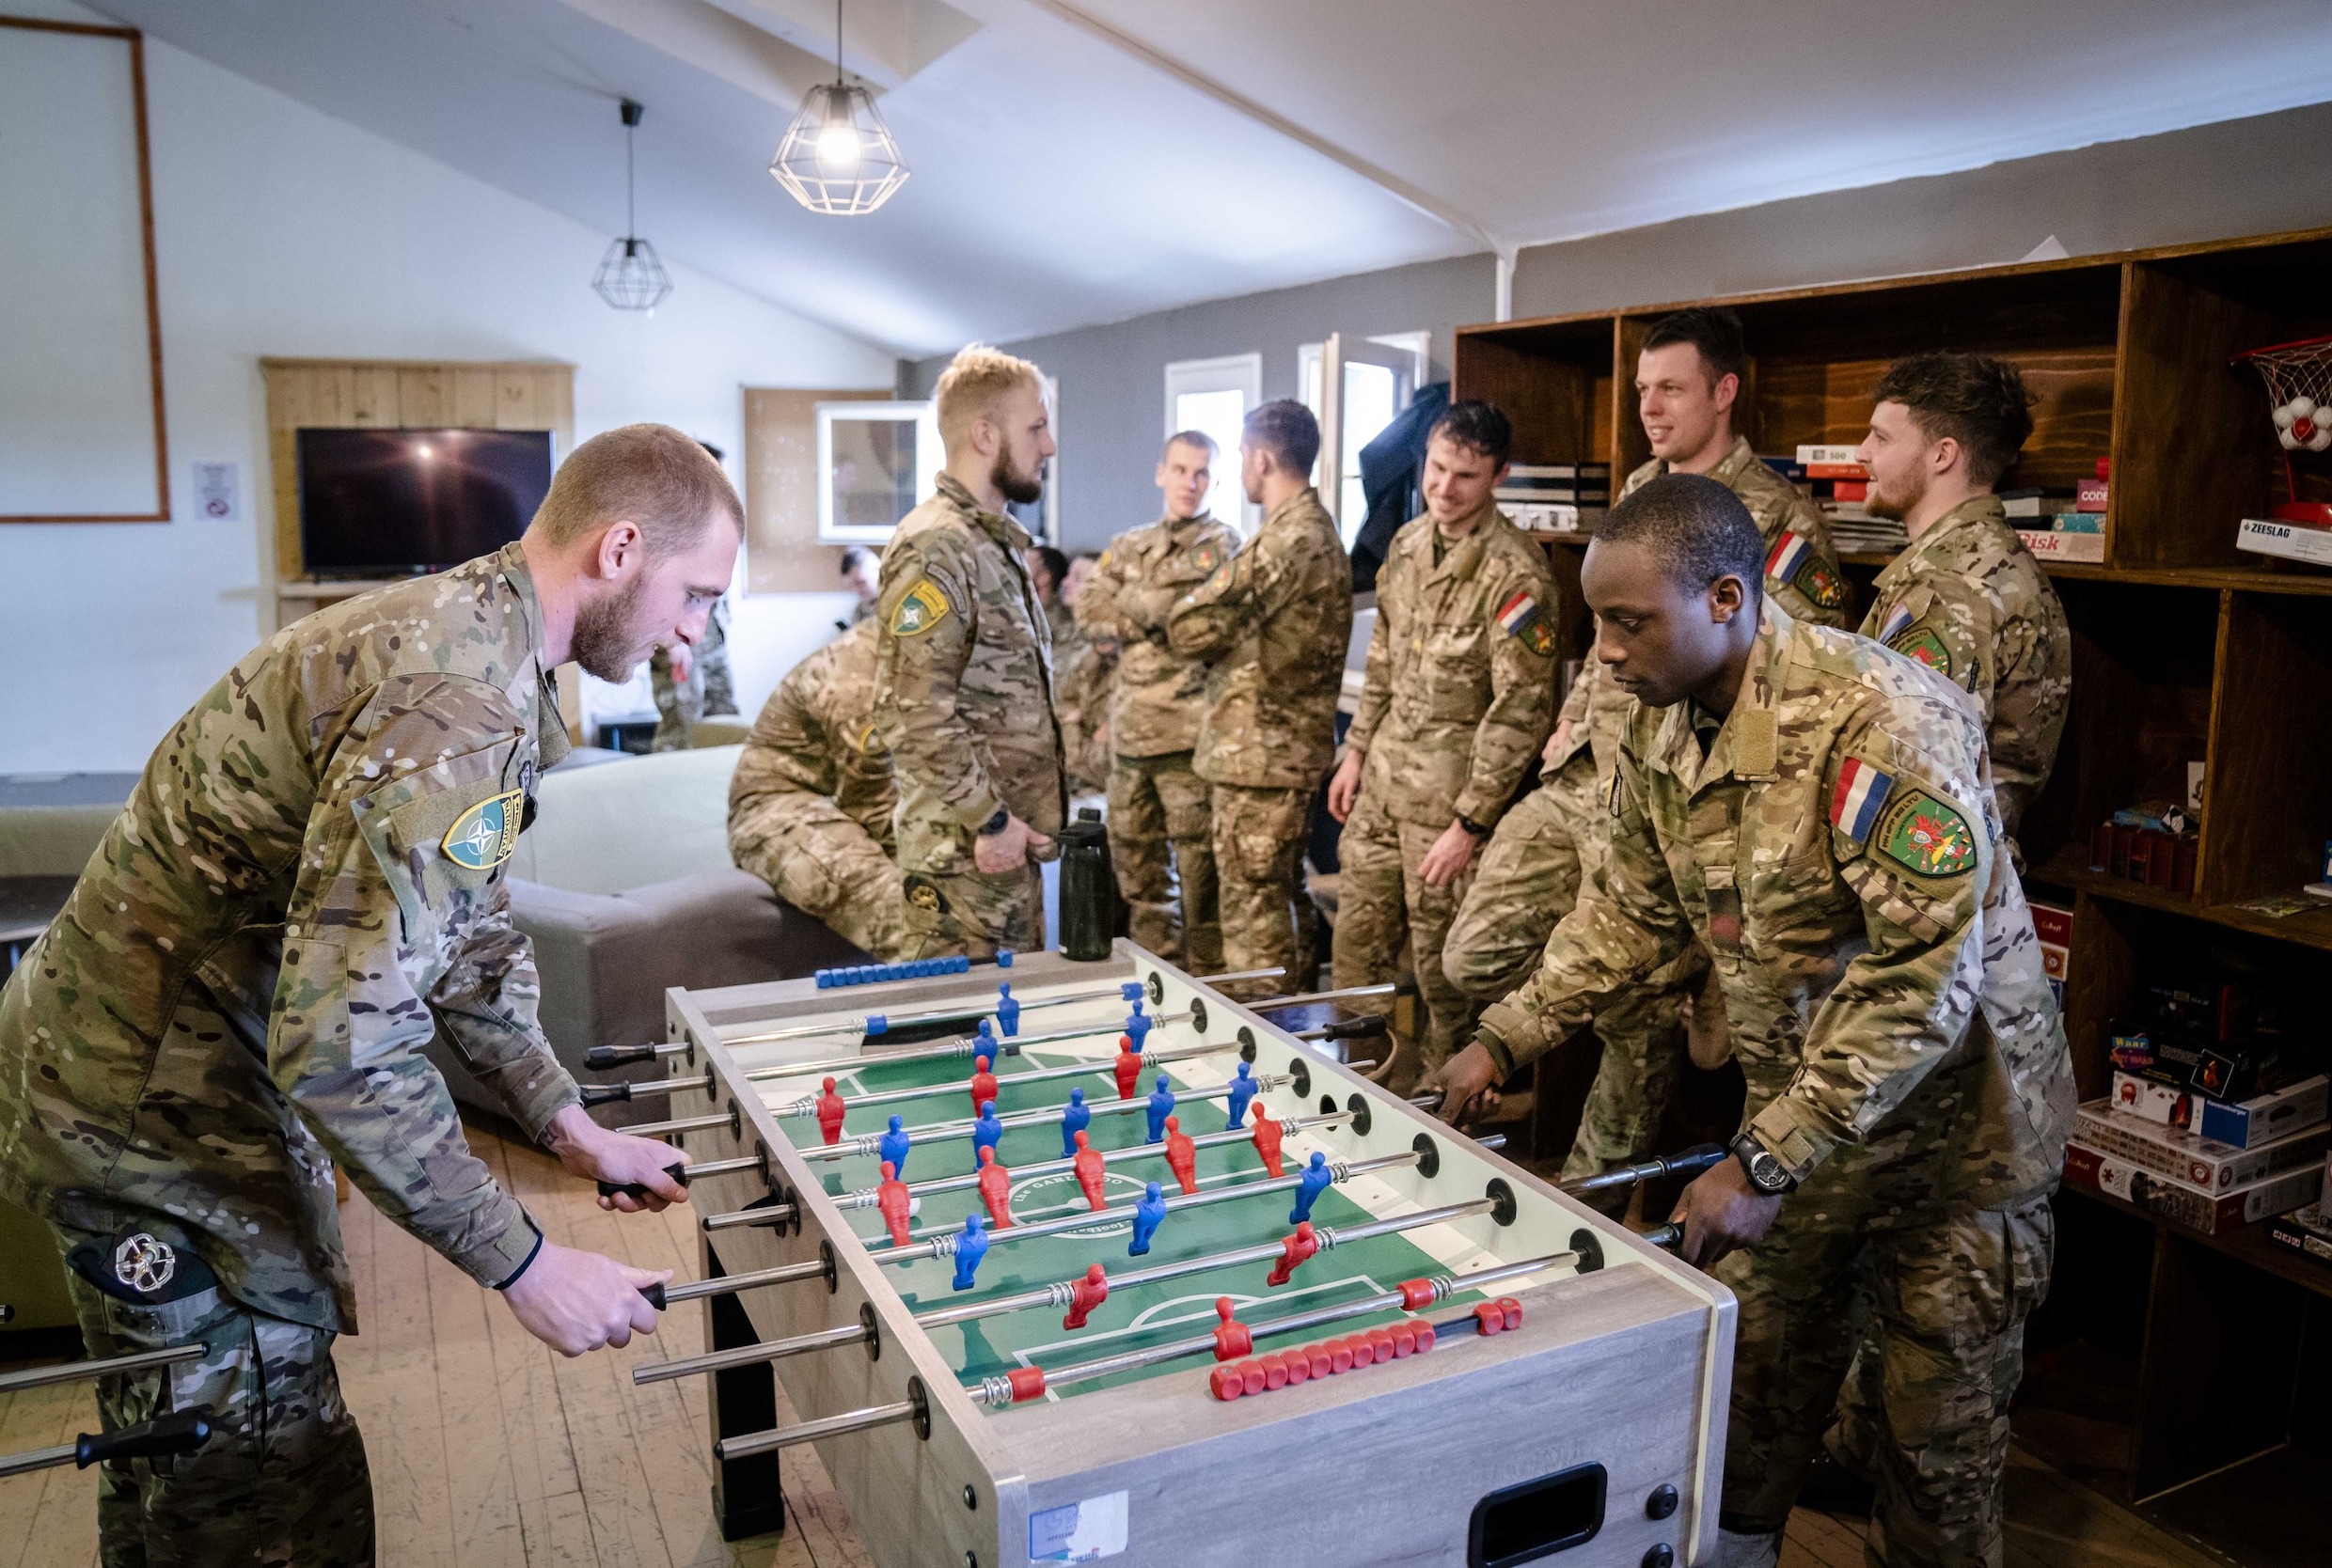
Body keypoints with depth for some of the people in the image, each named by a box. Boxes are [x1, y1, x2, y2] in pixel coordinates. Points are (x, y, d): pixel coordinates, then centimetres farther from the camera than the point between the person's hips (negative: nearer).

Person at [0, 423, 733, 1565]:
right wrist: (523, 1265, -24)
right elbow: (344, 1046, -32)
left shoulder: (463, 630, 5)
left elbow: (465, 935, 12)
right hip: (159, 1113, -10)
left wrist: (566, 1125, 8)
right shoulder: (457, 701, -29)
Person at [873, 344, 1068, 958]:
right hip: (967, 852, -10)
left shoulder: (995, 541, 16)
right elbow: (914, 718, -24)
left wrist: (1022, 821, 18)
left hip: (1013, 838, 10)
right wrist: (988, 820, -18)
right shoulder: (933, 550, -16)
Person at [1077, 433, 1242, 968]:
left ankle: (1207, 977, 8)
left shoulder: (1223, 544, 1)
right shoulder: (1128, 547, 18)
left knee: (1198, 863, -3)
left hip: (1188, 729, -6)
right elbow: (1090, 611, 5)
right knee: (1134, 862, 12)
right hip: (1129, 729, 6)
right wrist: (1155, 618, -8)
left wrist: (1133, 603, -6)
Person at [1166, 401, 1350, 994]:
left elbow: (1190, 628, -19)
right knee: (1286, 890, 20)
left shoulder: (1287, 540, -21)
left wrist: (1188, 603, 1)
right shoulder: (1319, 530, 14)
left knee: (1251, 904, -1)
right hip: (1295, 747, 11)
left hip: (1256, 753, -11)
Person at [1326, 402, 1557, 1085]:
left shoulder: (1515, 573, -18)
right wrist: (1357, 750, 15)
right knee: (1357, 940, 16)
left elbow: (1520, 711, -18)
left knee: (1443, 967, 6)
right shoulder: (1408, 543, 6)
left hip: (1449, 796, -7)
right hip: (1383, 780, 7)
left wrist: (1469, 822, -18)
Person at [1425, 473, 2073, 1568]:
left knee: (1938, 1433, 11)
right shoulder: (1661, 725, -5)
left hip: (1953, 1125, -6)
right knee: (1752, 1381, 17)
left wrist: (1768, 1161, -29)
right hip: (1802, 1109, 6)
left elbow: (1927, 973, -30)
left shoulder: (1885, 722, -29)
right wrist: (1505, 1039, 0)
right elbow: (1633, 906, 8)